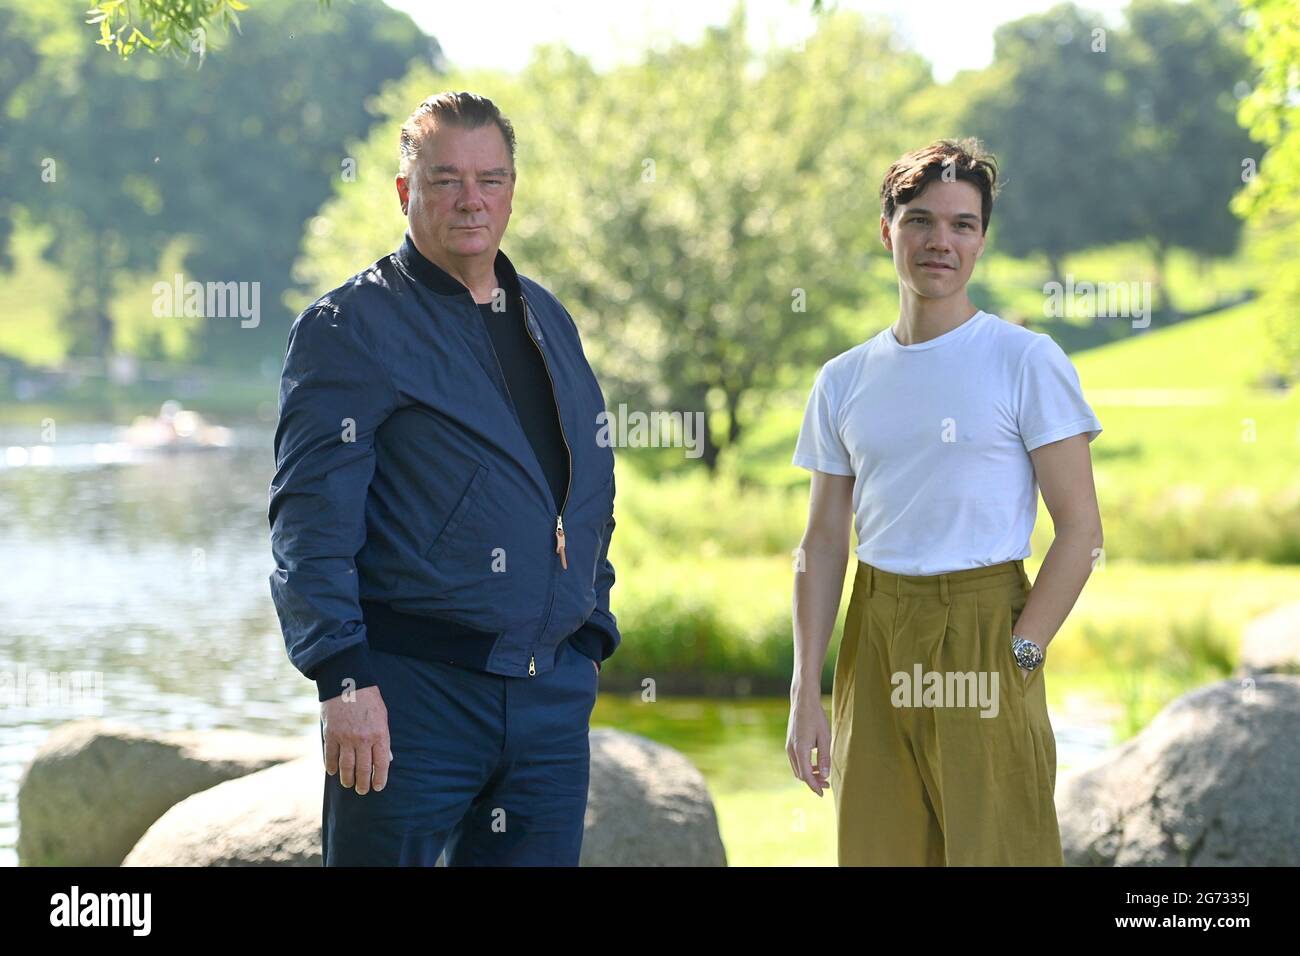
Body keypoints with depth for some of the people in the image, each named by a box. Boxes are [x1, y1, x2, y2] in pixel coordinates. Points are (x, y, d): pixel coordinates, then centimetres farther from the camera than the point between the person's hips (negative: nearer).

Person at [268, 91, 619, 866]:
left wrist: (590, 637, 16)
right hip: (410, 693, -6)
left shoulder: (550, 322, 17)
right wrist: (344, 679, -19)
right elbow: (310, 521, -11)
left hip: (554, 695, 6)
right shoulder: (351, 327, -4)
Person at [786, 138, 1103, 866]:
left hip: (982, 626, -4)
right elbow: (824, 542, 12)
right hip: (874, 633, 4)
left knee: (994, 847, -7)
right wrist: (807, 692, 5)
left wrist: (1017, 656, -13)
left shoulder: (1025, 361, -3)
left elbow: (1081, 530, -6)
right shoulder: (844, 382, 10)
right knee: (874, 850, 8)